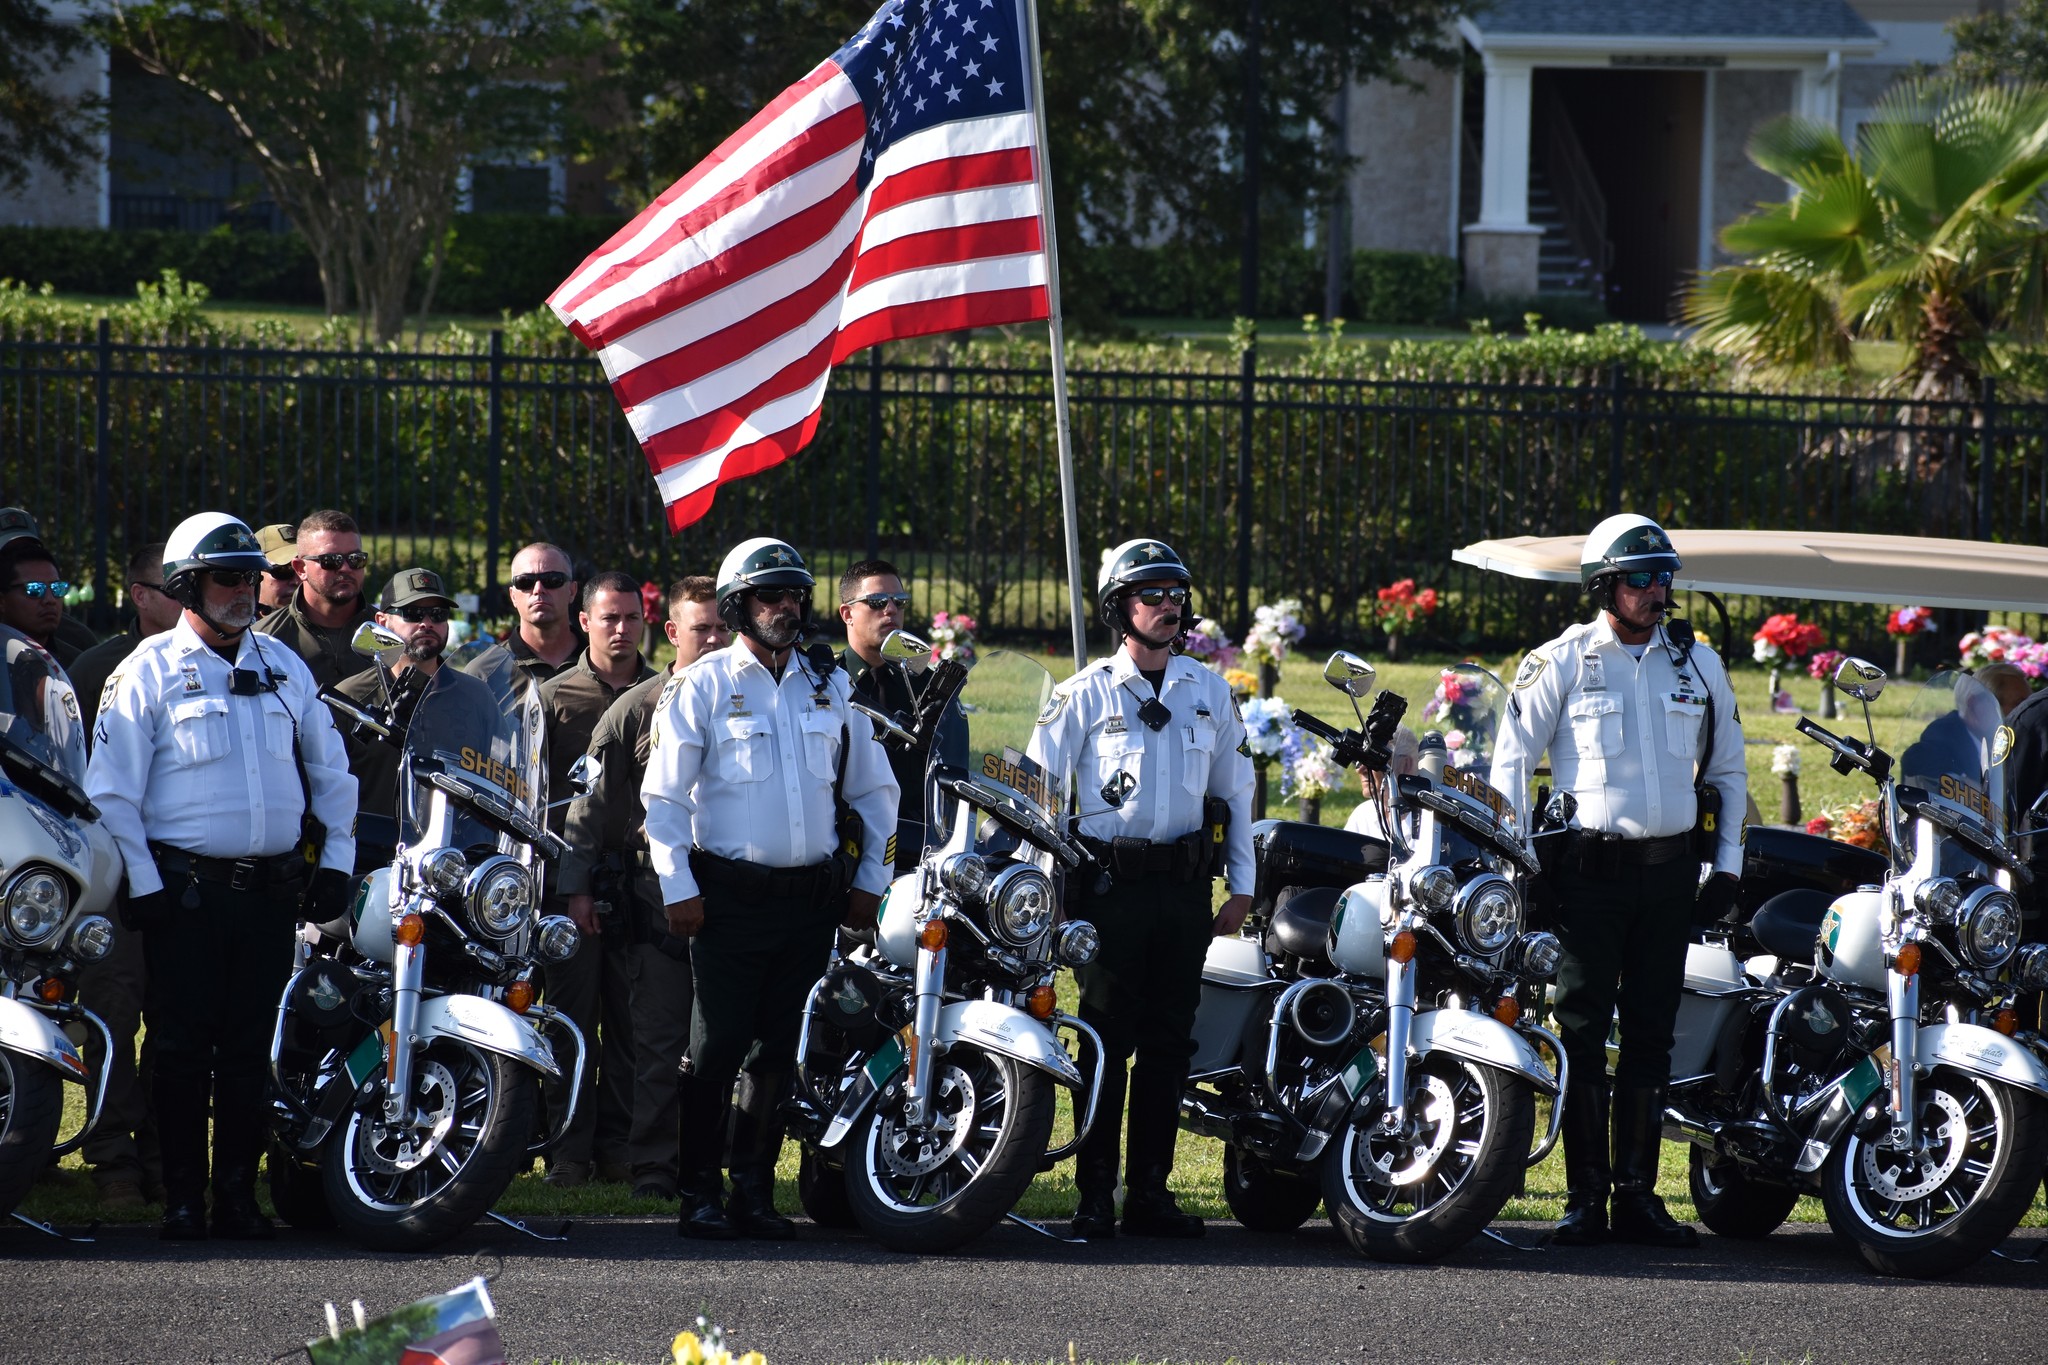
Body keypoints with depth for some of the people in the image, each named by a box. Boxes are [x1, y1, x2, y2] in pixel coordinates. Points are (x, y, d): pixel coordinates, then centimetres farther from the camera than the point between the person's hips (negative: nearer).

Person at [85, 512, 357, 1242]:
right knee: (182, 1047, -3)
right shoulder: (149, 671, -1)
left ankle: (239, 1194, 10)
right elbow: (111, 785, -3)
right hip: (184, 892, -4)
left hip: (269, 891, 4)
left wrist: (335, 862, 12)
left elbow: (331, 771, 21)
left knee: (249, 1051, 5)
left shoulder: (284, 667, 13)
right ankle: (183, 1199, 2)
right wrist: (141, 882, -9)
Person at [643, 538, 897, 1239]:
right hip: (729, 894, -4)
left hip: (812, 894, 4)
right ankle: (699, 1195, -2)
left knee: (777, 1051, 6)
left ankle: (754, 1192, 12)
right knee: (715, 1049, -6)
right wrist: (677, 887, -9)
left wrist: (871, 880, 13)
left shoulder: (831, 684, 12)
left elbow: (873, 788, 20)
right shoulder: (702, 686, 0)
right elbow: (664, 793, -2)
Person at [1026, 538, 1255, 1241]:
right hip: (1110, 884, -4)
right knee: (1107, 1039, -5)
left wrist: (1241, 888, 12)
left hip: (1184, 885, 4)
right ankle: (1095, 1195, -2)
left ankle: (1150, 1191, 9)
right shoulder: (1085, 694, 1)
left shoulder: (1209, 692, 11)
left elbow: (1235, 791, 17)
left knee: (1169, 1043, 5)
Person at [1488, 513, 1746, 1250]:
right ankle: (1585, 1198, -2)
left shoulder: (1698, 664, 10)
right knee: (1583, 1030, -4)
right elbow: (1511, 760, 2)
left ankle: (1637, 1193, 9)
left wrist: (1727, 864, 12)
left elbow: (1726, 768, 19)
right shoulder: (1561, 663, 0)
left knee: (1650, 1032, 5)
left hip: (1670, 869, 3)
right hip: (1589, 867, -3)